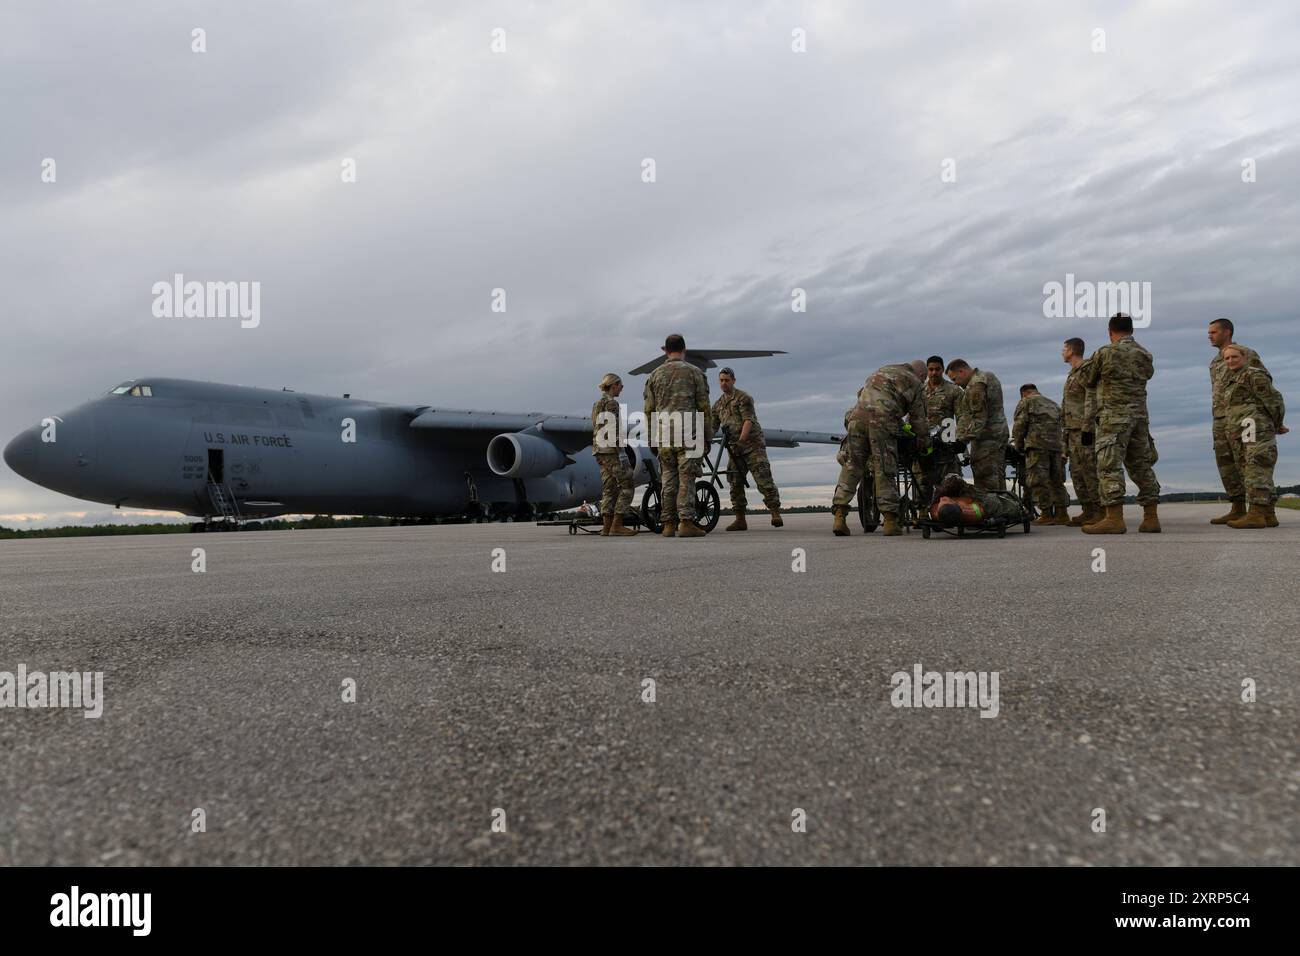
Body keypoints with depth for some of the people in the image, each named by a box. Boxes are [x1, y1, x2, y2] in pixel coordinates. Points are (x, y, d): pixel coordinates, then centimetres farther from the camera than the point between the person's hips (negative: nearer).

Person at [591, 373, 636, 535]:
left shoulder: (597, 403, 20)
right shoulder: (611, 402, -10)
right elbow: (612, 429, -18)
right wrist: (620, 452, -19)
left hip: (599, 449, 10)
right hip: (610, 449, -10)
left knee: (609, 488, 8)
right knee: (627, 485, -7)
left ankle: (607, 526, 4)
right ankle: (617, 525, -11)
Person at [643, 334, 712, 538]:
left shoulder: (655, 375, 12)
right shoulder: (695, 373, 3)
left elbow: (649, 410, 12)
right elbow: (703, 407, 0)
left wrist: (652, 436, 18)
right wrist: (707, 435, 5)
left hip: (663, 435, 3)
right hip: (688, 433, -3)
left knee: (667, 479, 7)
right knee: (686, 479, -5)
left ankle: (668, 524, 8)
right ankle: (686, 523, -10)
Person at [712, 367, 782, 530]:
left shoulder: (743, 398, -4)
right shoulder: (718, 404, 16)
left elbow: (748, 420, -15)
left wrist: (741, 439, -28)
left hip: (753, 445, -6)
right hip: (734, 449, 7)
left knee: (763, 479, -13)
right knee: (735, 484, 4)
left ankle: (776, 514, -10)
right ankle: (740, 520, 9)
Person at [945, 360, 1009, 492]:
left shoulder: (976, 385, -15)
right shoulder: (989, 376, 17)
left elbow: (978, 417, -21)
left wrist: (963, 438, -23)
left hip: (986, 438, -11)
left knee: (986, 484, -11)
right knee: (998, 479, 12)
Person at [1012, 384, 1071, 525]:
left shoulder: (1026, 402, 10)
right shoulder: (1054, 405, 30)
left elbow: (1020, 425, 0)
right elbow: (1062, 426, 22)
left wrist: (1018, 446, 8)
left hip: (1037, 444, -6)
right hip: (1057, 445, 6)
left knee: (1038, 480, -6)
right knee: (1056, 480, 9)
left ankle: (1047, 513, -9)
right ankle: (1062, 513, 7)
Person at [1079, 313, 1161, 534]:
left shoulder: (1105, 353, -4)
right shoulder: (1145, 355, 11)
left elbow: (1088, 381, 7)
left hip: (1114, 416, -6)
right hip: (1140, 415, 6)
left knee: (1109, 466, -8)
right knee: (1142, 466, 10)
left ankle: (1114, 518, -14)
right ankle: (1151, 518, 12)